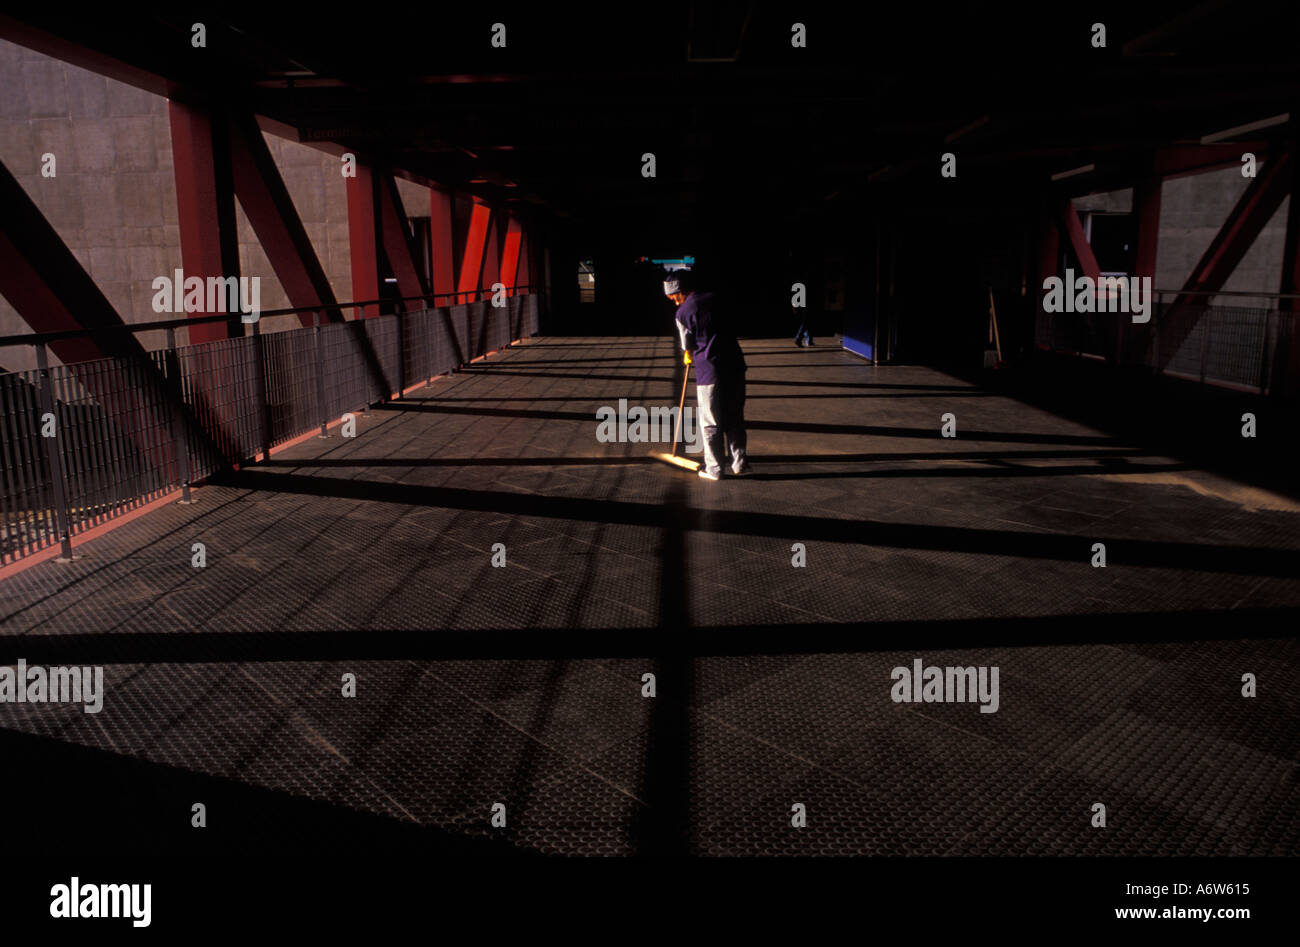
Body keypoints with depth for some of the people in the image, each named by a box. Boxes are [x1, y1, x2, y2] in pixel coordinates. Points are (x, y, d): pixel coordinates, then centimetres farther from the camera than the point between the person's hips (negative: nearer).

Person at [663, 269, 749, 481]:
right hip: (735, 367, 5)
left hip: (709, 372, -5)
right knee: (735, 417, 15)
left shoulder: (683, 313, -5)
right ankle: (739, 462, 21)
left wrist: (688, 357, 27)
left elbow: (688, 347, 3)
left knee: (710, 422, 6)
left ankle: (713, 468, 12)